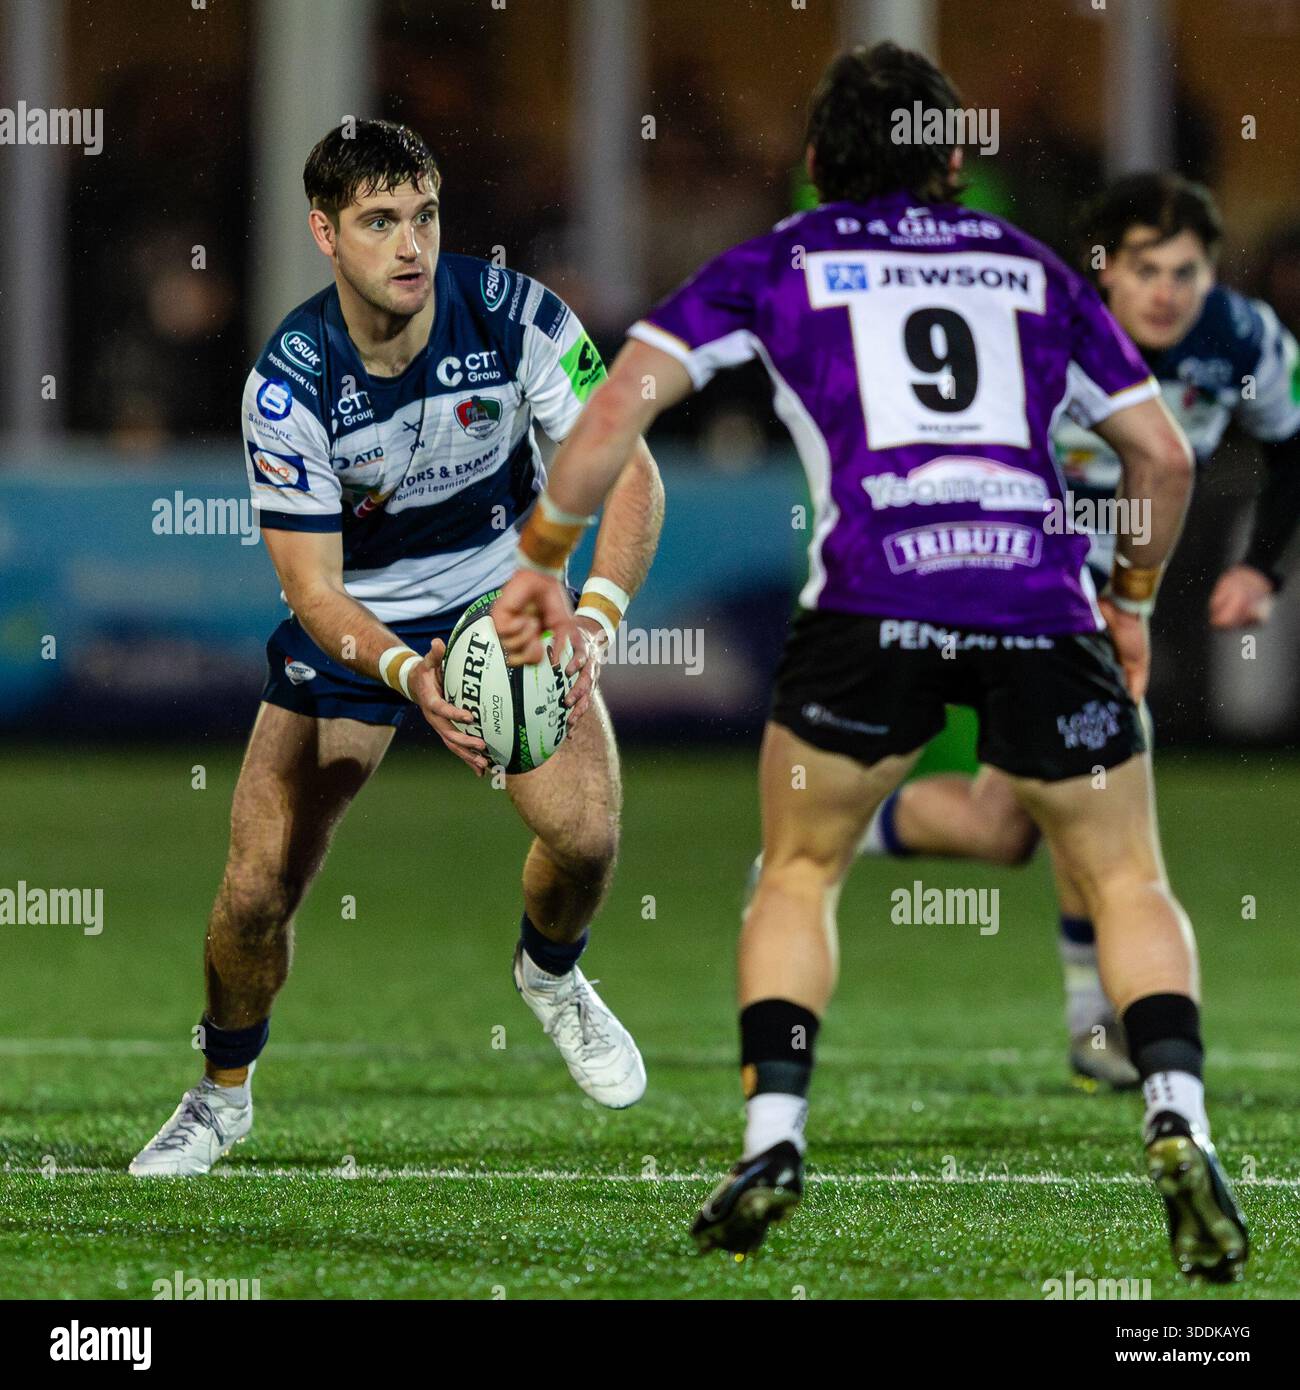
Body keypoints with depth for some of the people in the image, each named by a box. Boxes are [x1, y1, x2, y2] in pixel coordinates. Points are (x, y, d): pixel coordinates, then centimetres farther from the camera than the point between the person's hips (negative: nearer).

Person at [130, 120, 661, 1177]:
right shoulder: (289, 384, -25)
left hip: (504, 592, 1)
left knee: (587, 833, -21)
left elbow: (627, 469, -18)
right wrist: (410, 677, -41)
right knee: (258, 890, -9)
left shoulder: (513, 316, -23)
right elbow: (312, 586, -22)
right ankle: (223, 1092, 21)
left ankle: (550, 973, 16)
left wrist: (595, 618, -35)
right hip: (353, 621, -1)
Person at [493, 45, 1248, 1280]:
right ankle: (1176, 1124, -8)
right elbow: (1163, 456, 25)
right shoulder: (1031, 267, 24)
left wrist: (540, 561, 16)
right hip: (1041, 591, 1)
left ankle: (772, 1139, 3)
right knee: (1126, 879, 14)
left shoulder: (775, 267, 18)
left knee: (799, 870, 19)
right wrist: (1133, 600, 40)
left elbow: (623, 401, 8)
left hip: (872, 593, -1)